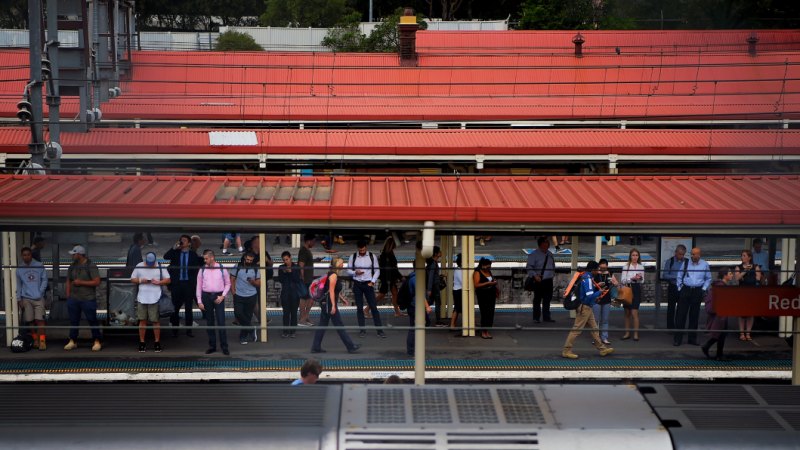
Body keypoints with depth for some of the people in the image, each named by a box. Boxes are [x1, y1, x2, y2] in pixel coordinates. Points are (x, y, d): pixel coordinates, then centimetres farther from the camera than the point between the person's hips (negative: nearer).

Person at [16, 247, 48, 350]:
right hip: (26, 298, 2)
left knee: (39, 319, -9)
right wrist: (19, 299, 5)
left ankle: (42, 341, -8)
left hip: (38, 298, -2)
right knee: (30, 321, 4)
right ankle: (35, 340, 14)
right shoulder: (19, 269, 7)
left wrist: (40, 292, -7)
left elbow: (44, 280, 4)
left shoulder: (39, 266, 2)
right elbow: (18, 285, 11)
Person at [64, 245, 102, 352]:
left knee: (92, 320, -1)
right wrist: (68, 295, 8)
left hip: (88, 299, -5)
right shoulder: (72, 266, 11)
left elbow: (97, 282, -13)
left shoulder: (91, 266, -7)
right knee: (73, 320, 8)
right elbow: (68, 281, 16)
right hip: (73, 298, 5)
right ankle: (72, 341, 16)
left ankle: (97, 342, 6)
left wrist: (81, 282, -14)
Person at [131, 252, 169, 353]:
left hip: (155, 298, -1)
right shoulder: (139, 266, 5)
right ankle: (142, 343, 11)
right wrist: (140, 281, -10)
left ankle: (157, 343, 9)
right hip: (142, 298, 2)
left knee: (156, 321, 0)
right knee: (142, 320, 4)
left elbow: (168, 280, 3)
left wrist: (158, 282, -13)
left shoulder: (160, 267, 1)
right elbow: (132, 279, 10)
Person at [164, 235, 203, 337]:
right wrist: (174, 248, -16)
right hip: (177, 283, 1)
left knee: (189, 307, 4)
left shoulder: (193, 255, 4)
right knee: (175, 307, 3)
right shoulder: (175, 253, 7)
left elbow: (197, 268, 4)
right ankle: (174, 330, 11)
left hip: (189, 284, -1)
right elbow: (166, 257, -10)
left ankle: (189, 330, 9)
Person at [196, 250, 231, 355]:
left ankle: (224, 347, 1)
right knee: (209, 323, 7)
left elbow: (228, 283, 6)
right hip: (206, 296, 2)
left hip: (218, 297, -2)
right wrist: (199, 301, 0)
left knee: (221, 322, -5)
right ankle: (212, 346, 15)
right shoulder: (202, 270, 4)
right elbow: (199, 286, 6)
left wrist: (222, 296, -5)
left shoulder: (222, 269, 0)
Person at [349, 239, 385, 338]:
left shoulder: (372, 256, 0)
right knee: (359, 307, 2)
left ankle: (379, 330, -5)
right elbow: (349, 270, 8)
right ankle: (362, 330, 9)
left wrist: (372, 282, -6)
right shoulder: (353, 257, 2)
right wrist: (355, 272, -13)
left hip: (368, 284, -1)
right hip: (357, 284, 1)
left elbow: (377, 271, 5)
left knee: (373, 307, -5)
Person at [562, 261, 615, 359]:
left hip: (586, 307, 10)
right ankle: (566, 351, -1)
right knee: (577, 330, -5)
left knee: (594, 328, 15)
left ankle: (602, 349, 22)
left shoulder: (585, 277, 9)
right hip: (584, 307, -10)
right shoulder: (588, 279, -19)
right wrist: (599, 292, -10)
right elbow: (590, 296, -24)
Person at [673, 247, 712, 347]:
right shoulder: (686, 263, 1)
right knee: (681, 314, -4)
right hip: (686, 290, -1)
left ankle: (692, 338, 18)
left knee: (694, 316, 8)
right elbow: (679, 276, 12)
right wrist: (680, 287, 5)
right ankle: (677, 338, 0)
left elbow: (708, 279, 13)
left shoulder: (704, 265, 2)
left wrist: (704, 289, 3)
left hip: (697, 292, 1)